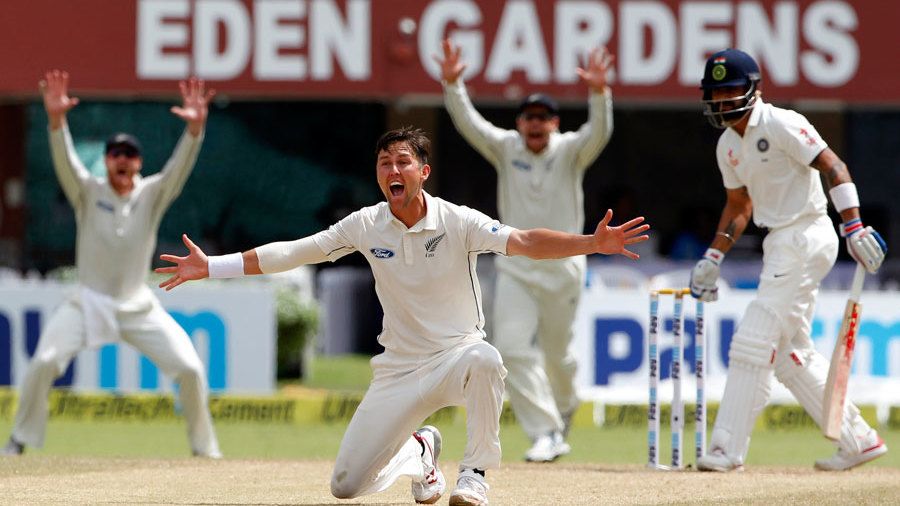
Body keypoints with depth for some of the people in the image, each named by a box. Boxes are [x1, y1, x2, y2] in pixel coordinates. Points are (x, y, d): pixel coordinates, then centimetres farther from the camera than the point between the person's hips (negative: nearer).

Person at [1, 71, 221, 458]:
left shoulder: (152, 194, -3)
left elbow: (180, 166, -19)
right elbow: (65, 160, -22)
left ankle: (204, 445, 10)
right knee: (44, 361, -19)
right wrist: (56, 119, -42)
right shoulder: (88, 192, -5)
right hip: (88, 304, -1)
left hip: (138, 306, 1)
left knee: (189, 368, -10)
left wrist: (195, 127, -39)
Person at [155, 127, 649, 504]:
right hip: (400, 369, 3)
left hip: (457, 355, -3)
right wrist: (210, 267, -3)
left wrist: (593, 243, -43)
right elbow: (289, 253, 1)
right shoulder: (365, 226, -3)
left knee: (484, 359, -41)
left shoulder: (458, 222, -13)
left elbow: (522, 242, -26)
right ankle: (418, 451, 32)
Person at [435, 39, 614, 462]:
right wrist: (452, 84, -30)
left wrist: (599, 92, -42)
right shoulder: (506, 149, -1)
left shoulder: (569, 152, -5)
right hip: (515, 270, 1)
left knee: (557, 354, 11)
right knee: (513, 351, -13)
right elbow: (467, 122, -13)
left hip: (563, 269, -1)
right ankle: (546, 435, -10)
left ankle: (563, 407, 43)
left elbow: (599, 132, -23)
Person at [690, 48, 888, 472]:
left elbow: (833, 167, -18)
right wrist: (713, 258, 17)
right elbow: (739, 205, 24)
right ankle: (857, 440, 17)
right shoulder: (728, 145, 13)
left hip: (806, 238, -10)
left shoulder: (782, 125, -14)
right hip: (780, 246, 10)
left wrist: (854, 227, -26)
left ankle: (727, 449, -9)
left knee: (754, 342, -11)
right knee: (791, 353, 11)